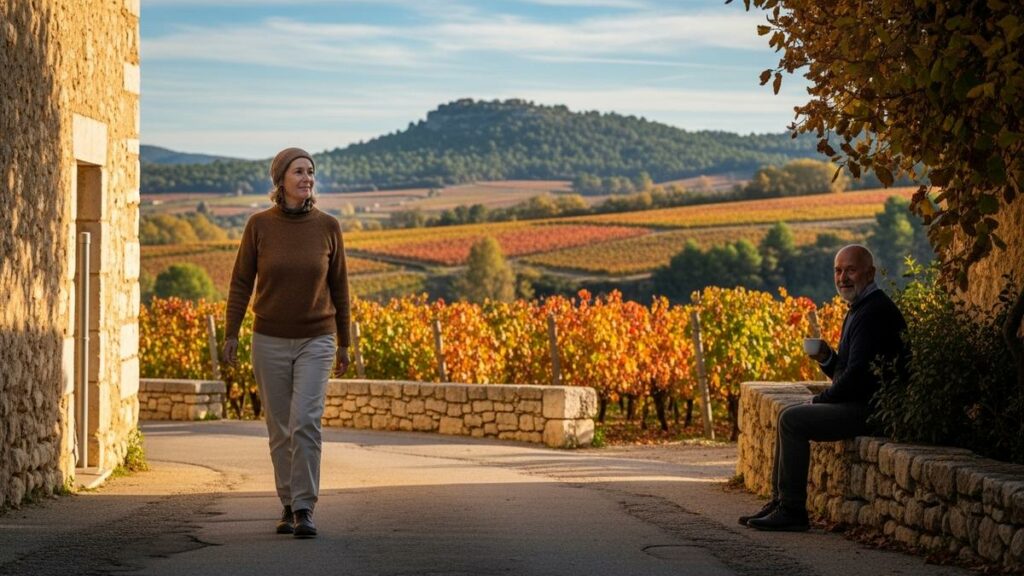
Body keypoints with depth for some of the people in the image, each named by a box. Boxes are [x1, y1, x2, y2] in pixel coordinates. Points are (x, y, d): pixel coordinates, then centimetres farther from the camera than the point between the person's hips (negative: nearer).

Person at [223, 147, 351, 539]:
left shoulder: (327, 226, -5)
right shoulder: (259, 225, -6)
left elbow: (338, 285, 3)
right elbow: (241, 282, -2)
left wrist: (344, 343, 6)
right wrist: (231, 335, -8)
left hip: (315, 341, -1)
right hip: (270, 341, 1)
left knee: (305, 423, -15)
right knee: (280, 429, 7)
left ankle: (304, 510, -11)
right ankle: (288, 507, 22)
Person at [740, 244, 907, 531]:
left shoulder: (874, 311, -16)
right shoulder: (860, 309, 19)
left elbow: (857, 373, -22)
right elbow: (845, 371, 22)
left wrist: (820, 400, -10)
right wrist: (826, 358, 2)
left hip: (870, 409, -11)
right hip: (858, 405, 11)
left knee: (792, 420, -17)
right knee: (788, 416, 12)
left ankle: (792, 511, -13)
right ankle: (779, 502, 11)